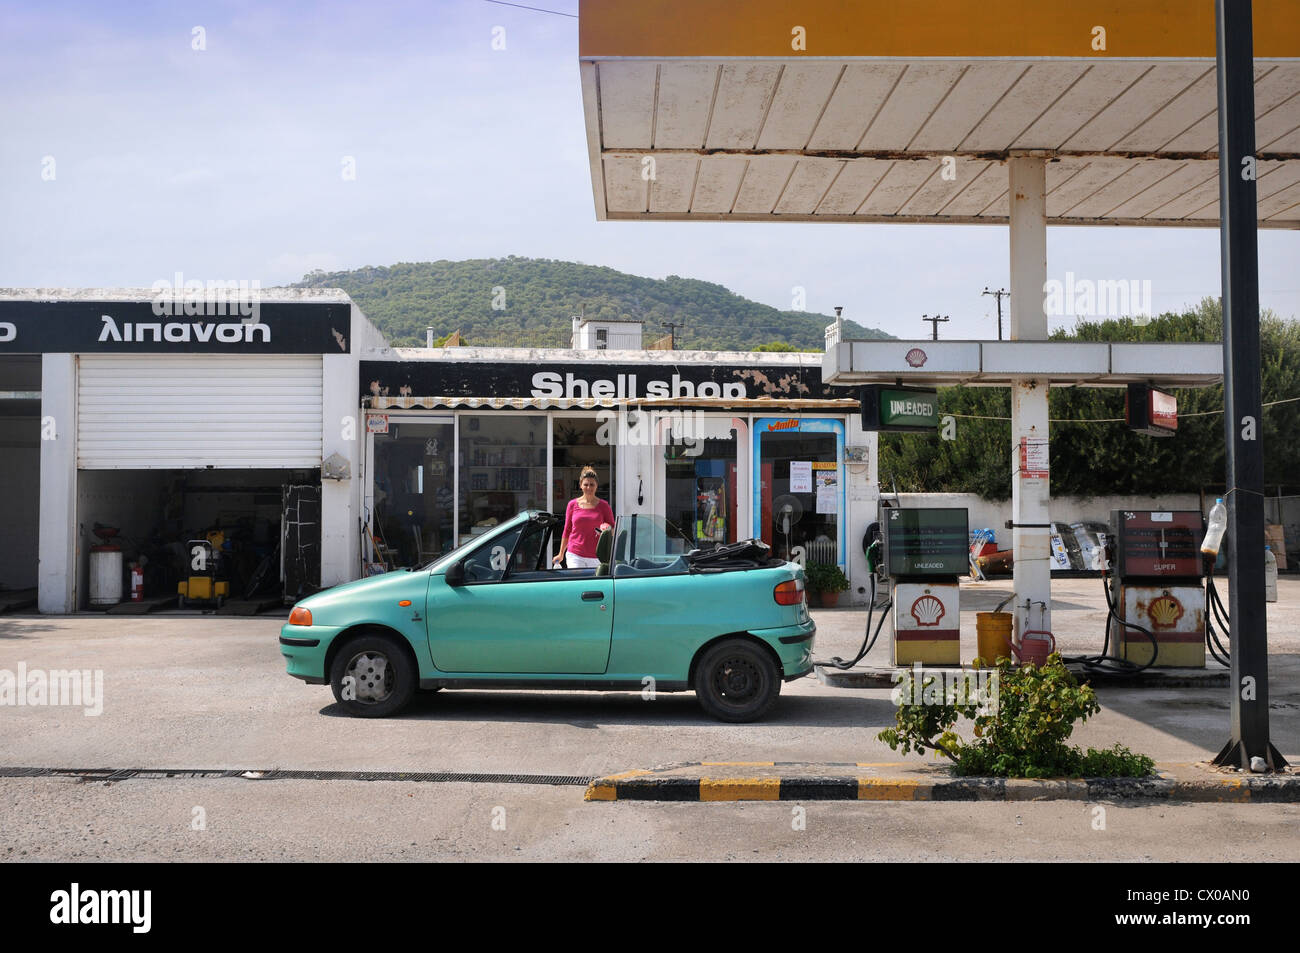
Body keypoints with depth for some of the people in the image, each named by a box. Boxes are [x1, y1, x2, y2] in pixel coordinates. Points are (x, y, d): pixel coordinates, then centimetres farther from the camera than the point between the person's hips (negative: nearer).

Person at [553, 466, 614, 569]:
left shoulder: (603, 506, 3)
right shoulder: (572, 505, 6)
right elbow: (567, 531, 14)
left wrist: (607, 529, -15)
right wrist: (561, 554, 15)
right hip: (575, 555, 0)